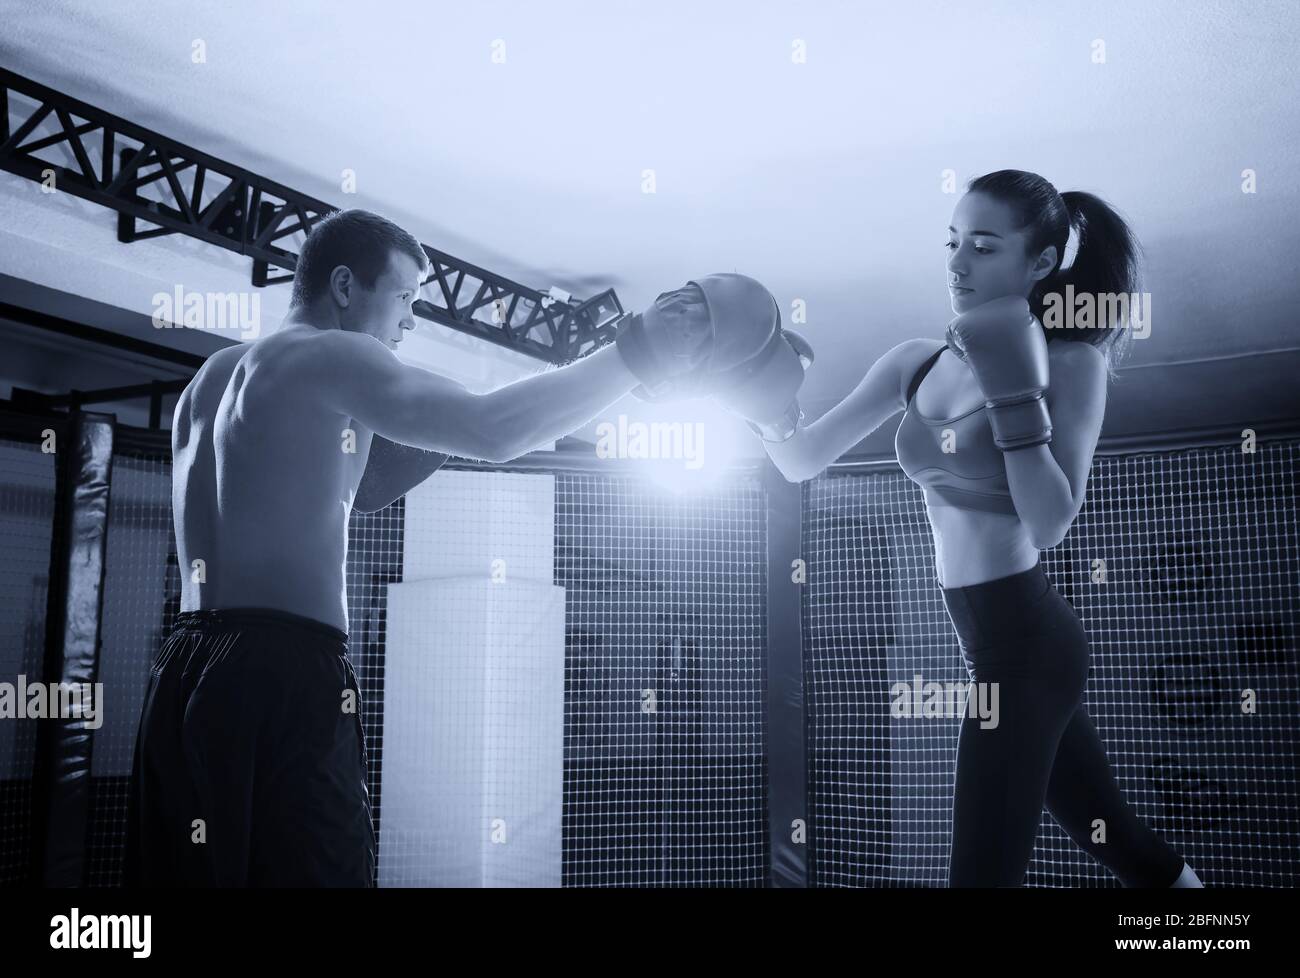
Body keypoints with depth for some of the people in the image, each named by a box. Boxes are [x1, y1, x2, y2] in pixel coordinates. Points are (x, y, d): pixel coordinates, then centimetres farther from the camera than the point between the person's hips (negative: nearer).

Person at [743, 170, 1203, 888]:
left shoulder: (1072, 360, -10)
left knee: (981, 867, -3)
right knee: (1116, 837, 21)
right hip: (1004, 642, 6)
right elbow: (801, 461, 3)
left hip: (1024, 641, -6)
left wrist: (1012, 386, -24)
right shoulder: (917, 363, 5)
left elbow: (1050, 523, -21)